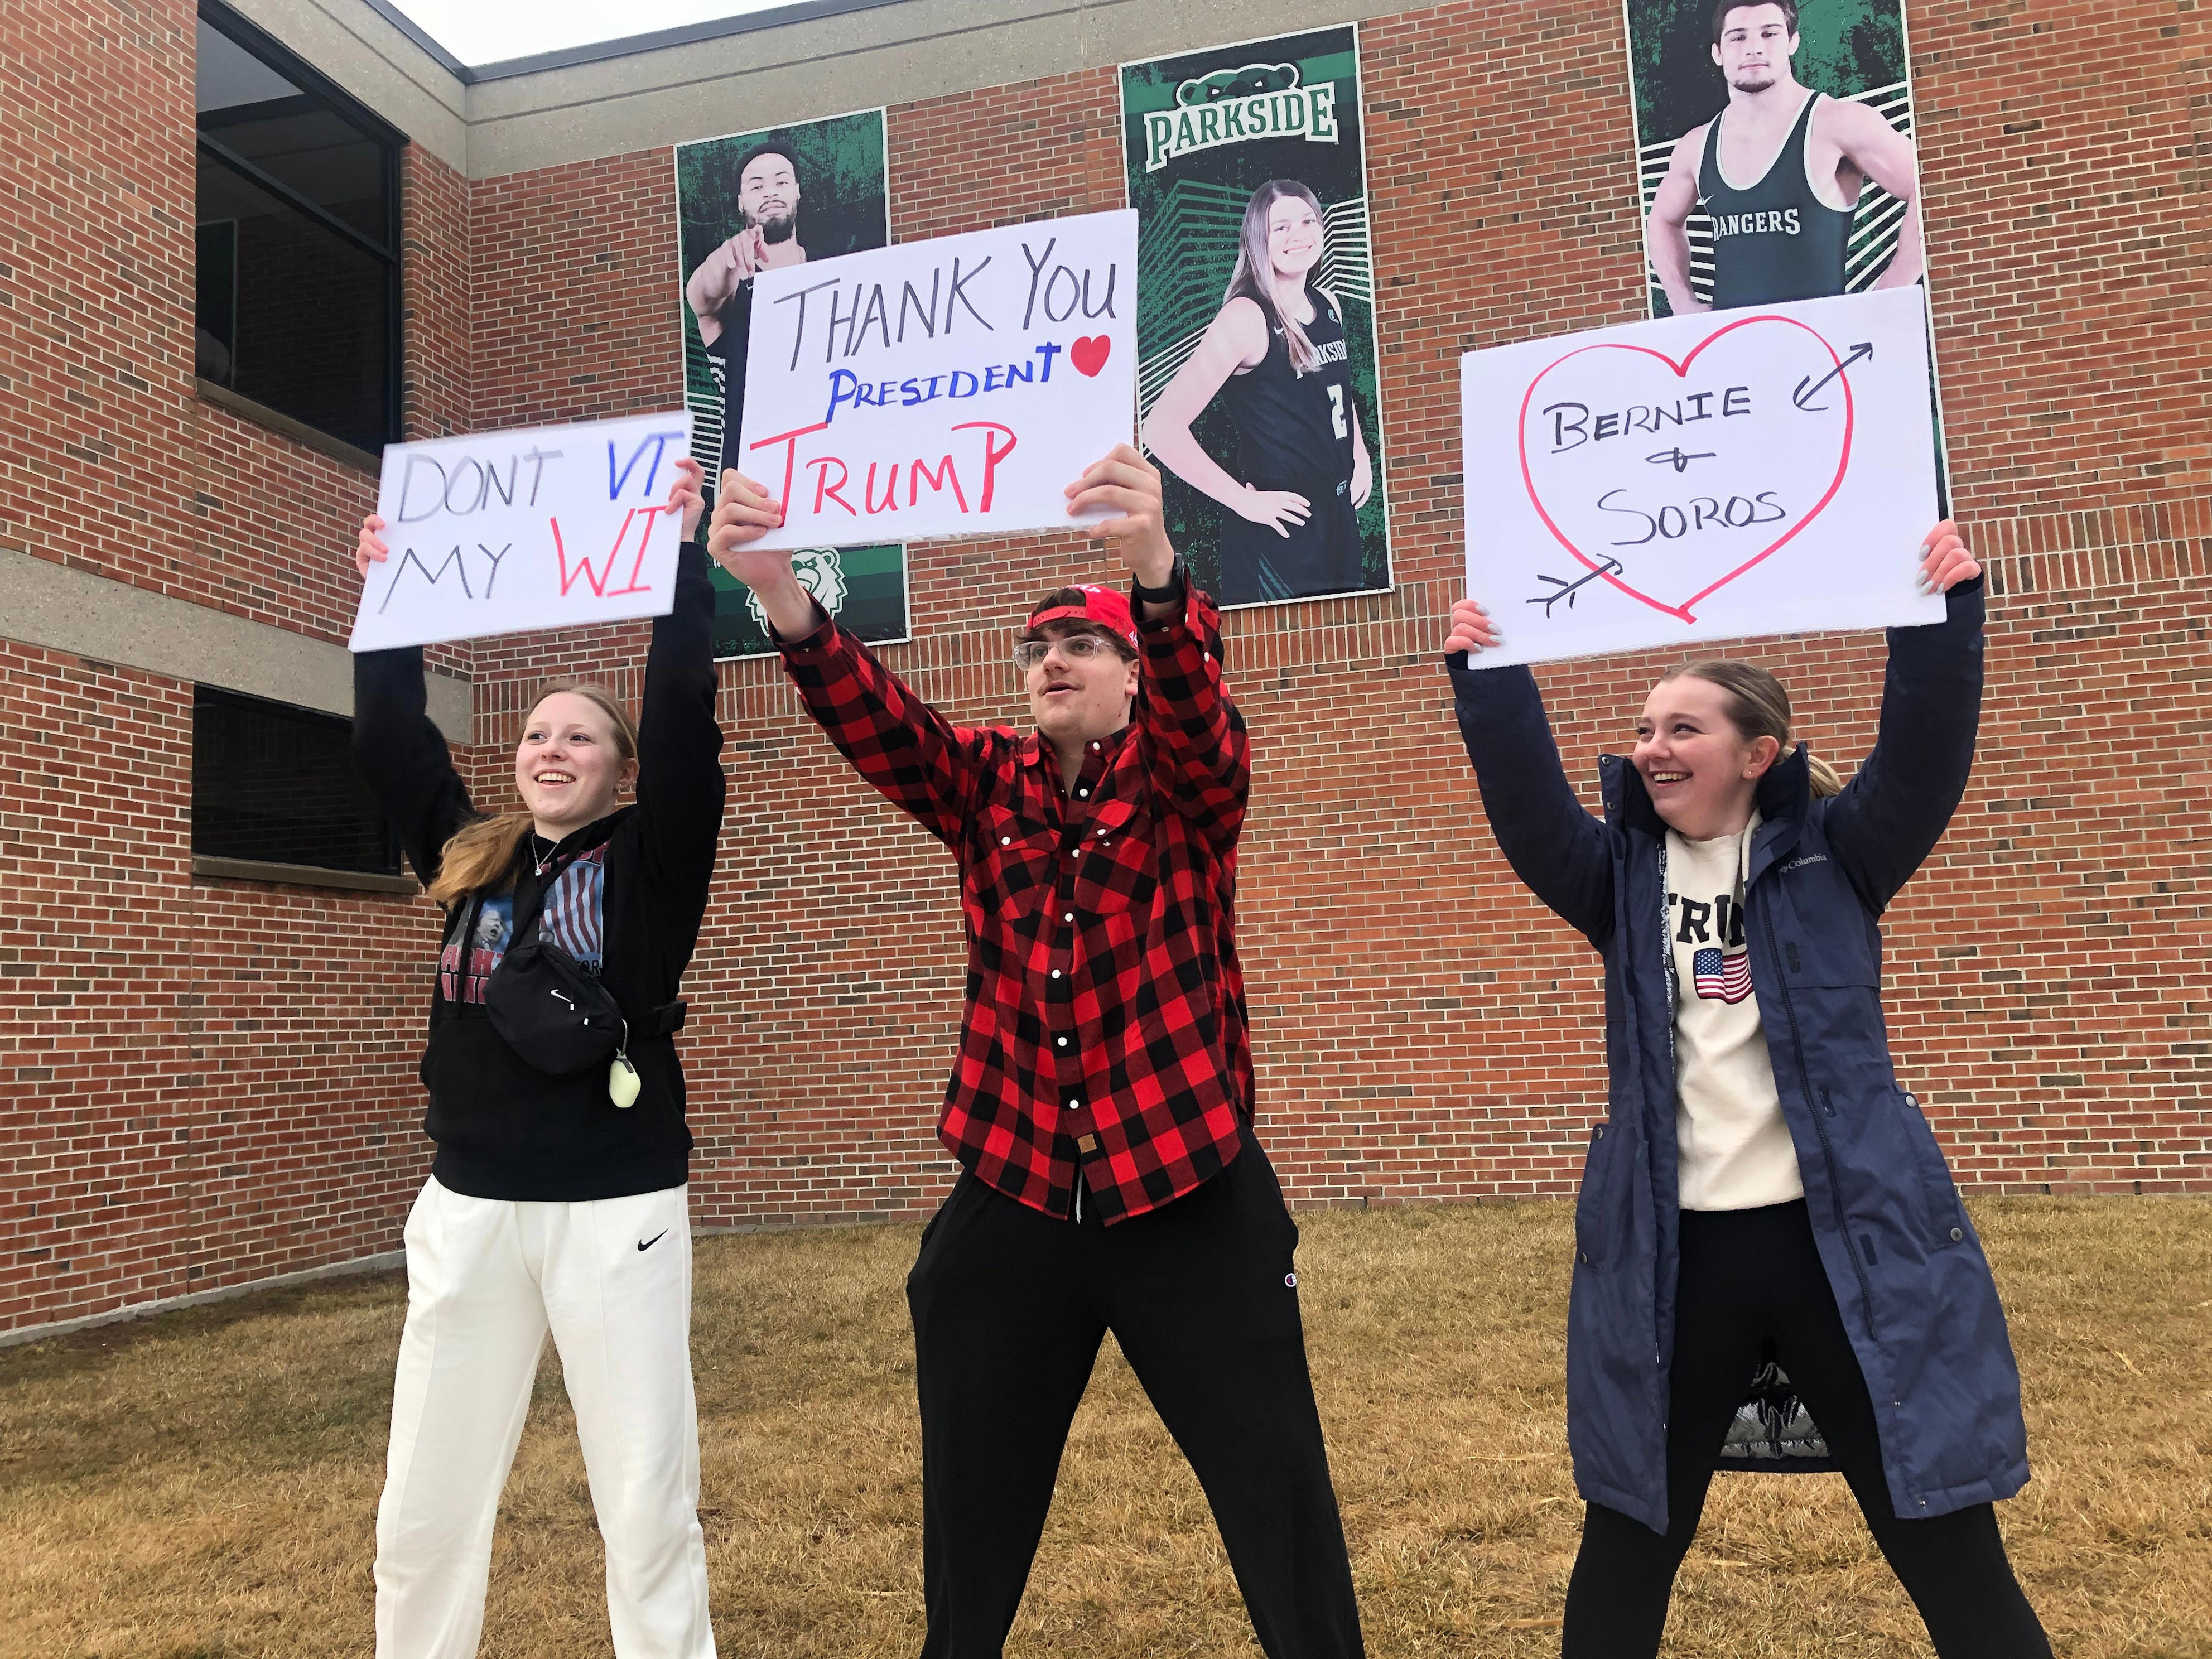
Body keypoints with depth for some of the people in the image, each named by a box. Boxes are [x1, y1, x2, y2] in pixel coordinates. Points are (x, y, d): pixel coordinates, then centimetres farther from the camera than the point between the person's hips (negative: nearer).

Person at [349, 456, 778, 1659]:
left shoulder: (649, 861, 0)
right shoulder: (471, 862, 11)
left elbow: (685, 727, -12)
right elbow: (389, 744, 14)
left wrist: (681, 563, -13)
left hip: (615, 1212, -4)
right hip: (468, 1209, 4)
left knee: (647, 1503, 3)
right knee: (424, 1504, 9)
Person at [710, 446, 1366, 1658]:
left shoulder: (1187, 787, -4)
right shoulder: (986, 786, 4)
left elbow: (1194, 701, -26)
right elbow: (873, 720, -13)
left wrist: (1153, 569, -47)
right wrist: (776, 591, -31)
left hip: (1187, 1196, -3)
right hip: (1012, 1198, 3)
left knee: (1281, 1503, 5)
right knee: (970, 1512, 16)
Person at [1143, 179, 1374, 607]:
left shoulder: (1328, 305, 6)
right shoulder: (1246, 318, -17)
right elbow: (1162, 428, -24)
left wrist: (1360, 455, 11)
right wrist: (1244, 501, -20)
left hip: (1339, 517, 8)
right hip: (1277, 535, -7)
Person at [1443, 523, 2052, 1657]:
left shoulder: (1831, 858, 2)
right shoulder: (1623, 877, 7)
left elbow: (1924, 758, -12)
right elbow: (1526, 803, -8)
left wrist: (1943, 616, -22)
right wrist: (1486, 676, -18)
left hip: (1848, 1236, -2)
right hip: (1672, 1252, 2)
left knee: (1950, 1551, 8)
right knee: (1629, 1541, 15)